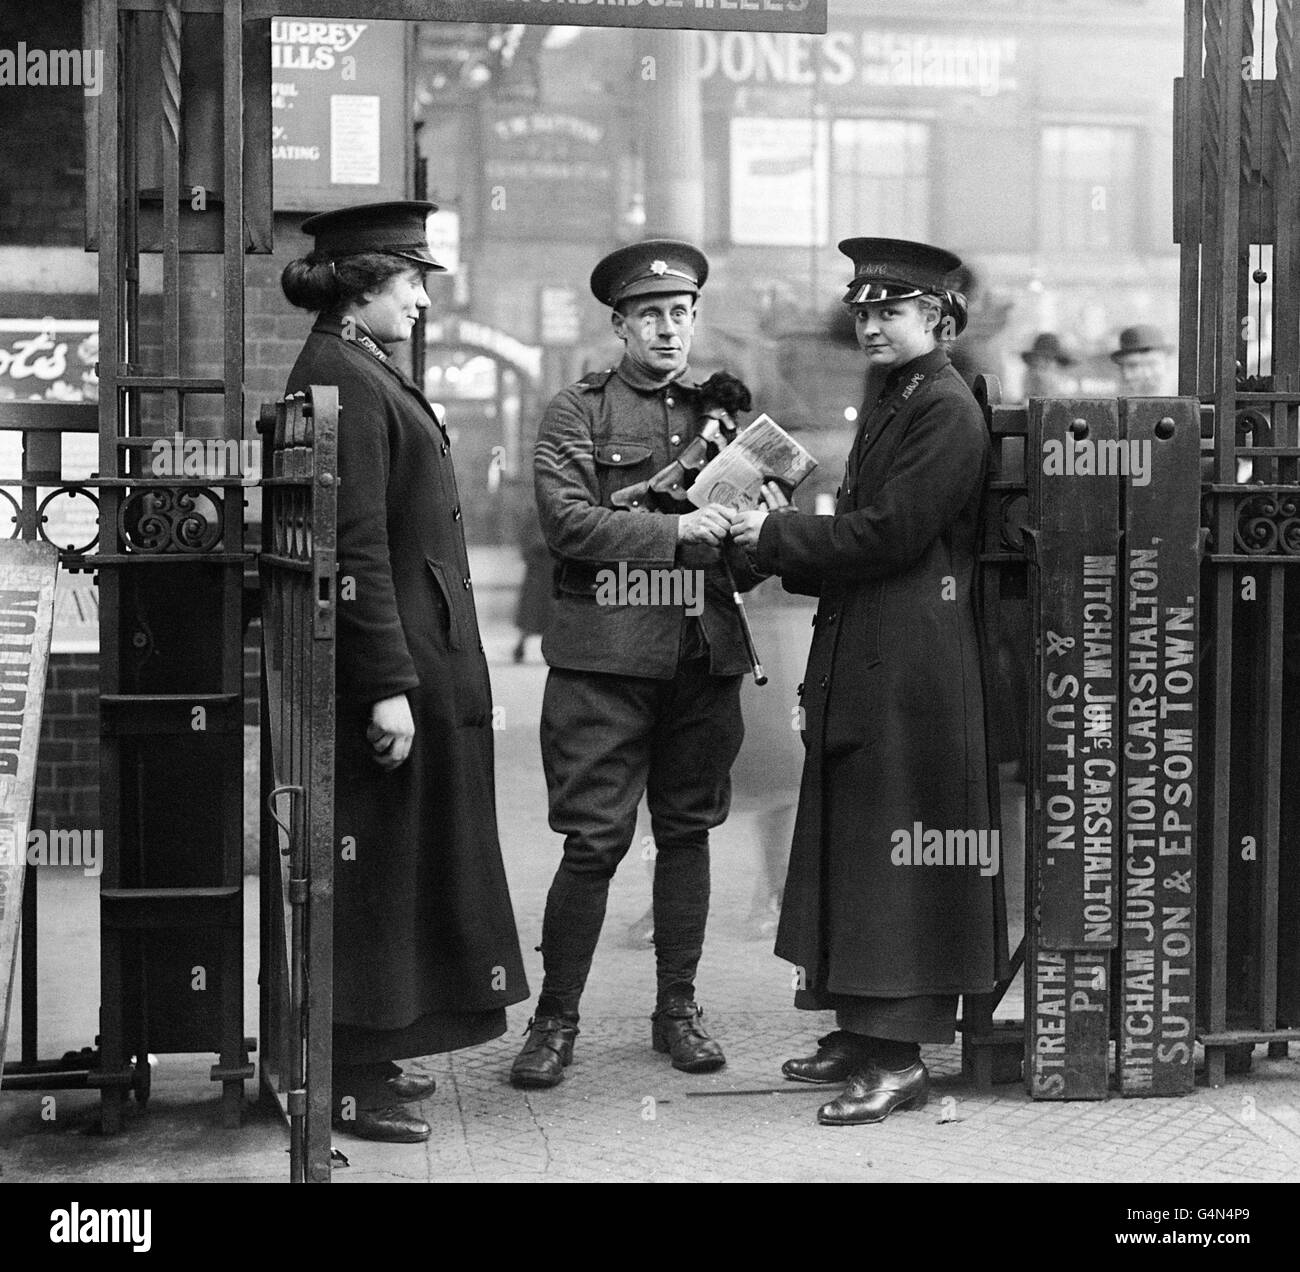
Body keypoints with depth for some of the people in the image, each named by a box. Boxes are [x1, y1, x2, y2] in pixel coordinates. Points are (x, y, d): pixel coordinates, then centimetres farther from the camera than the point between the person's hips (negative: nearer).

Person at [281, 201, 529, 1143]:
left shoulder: (366, 373, 17)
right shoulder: (343, 380, -15)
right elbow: (356, 550, -21)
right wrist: (389, 685, -23)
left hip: (416, 657, 10)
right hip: (392, 662, -10)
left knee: (389, 865, 15)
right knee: (373, 863, -4)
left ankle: (365, 1056, 24)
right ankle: (346, 1083, 4)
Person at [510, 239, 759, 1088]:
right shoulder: (577, 414, 4)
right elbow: (569, 523, -10)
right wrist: (675, 531, -18)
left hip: (703, 658, 4)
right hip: (607, 655, -4)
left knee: (688, 831, 10)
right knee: (595, 841, -5)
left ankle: (678, 1009, 21)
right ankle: (556, 1018, 6)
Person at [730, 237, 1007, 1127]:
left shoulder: (947, 410, -12)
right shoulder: (889, 397, 18)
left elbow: (889, 533, -18)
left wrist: (777, 538, -11)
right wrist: (784, 543, 3)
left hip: (909, 662, -9)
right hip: (860, 656, 9)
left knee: (896, 847, -5)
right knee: (852, 843, 12)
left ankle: (901, 1056, 1)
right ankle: (862, 1030, 22)